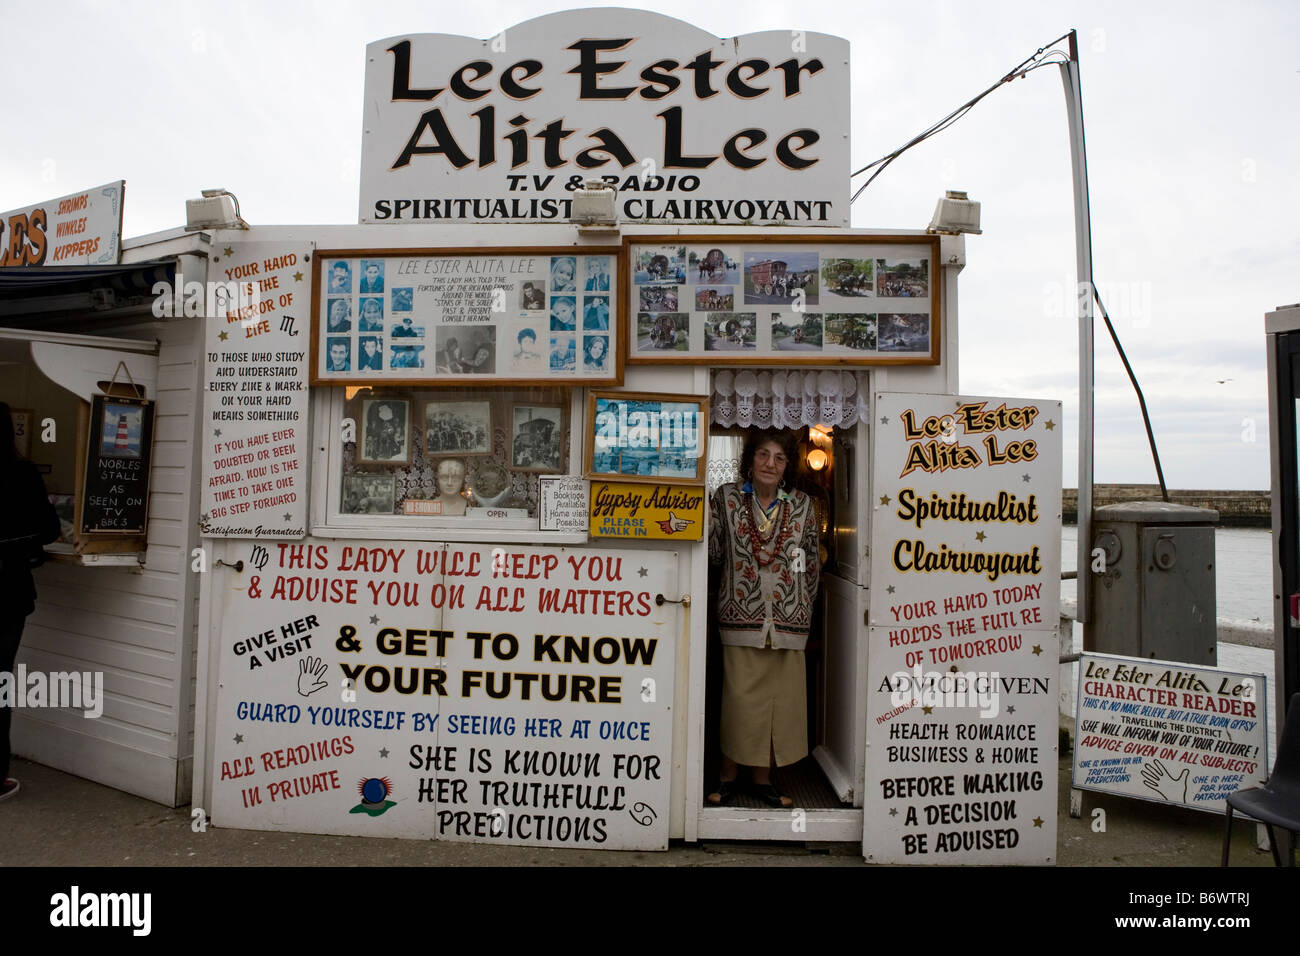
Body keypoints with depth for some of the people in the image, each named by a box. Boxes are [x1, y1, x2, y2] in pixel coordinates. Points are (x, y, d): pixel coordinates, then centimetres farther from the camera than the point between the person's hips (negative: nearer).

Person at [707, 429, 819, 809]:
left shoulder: (802, 505, 8)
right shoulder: (726, 497, 3)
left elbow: (812, 561, 12)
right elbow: (714, 555, 3)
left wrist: (805, 608, 9)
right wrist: (706, 520, -12)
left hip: (787, 619, 2)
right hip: (742, 616, -2)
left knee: (778, 700, 7)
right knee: (739, 698, 0)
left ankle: (762, 778, 23)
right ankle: (728, 777, 18)